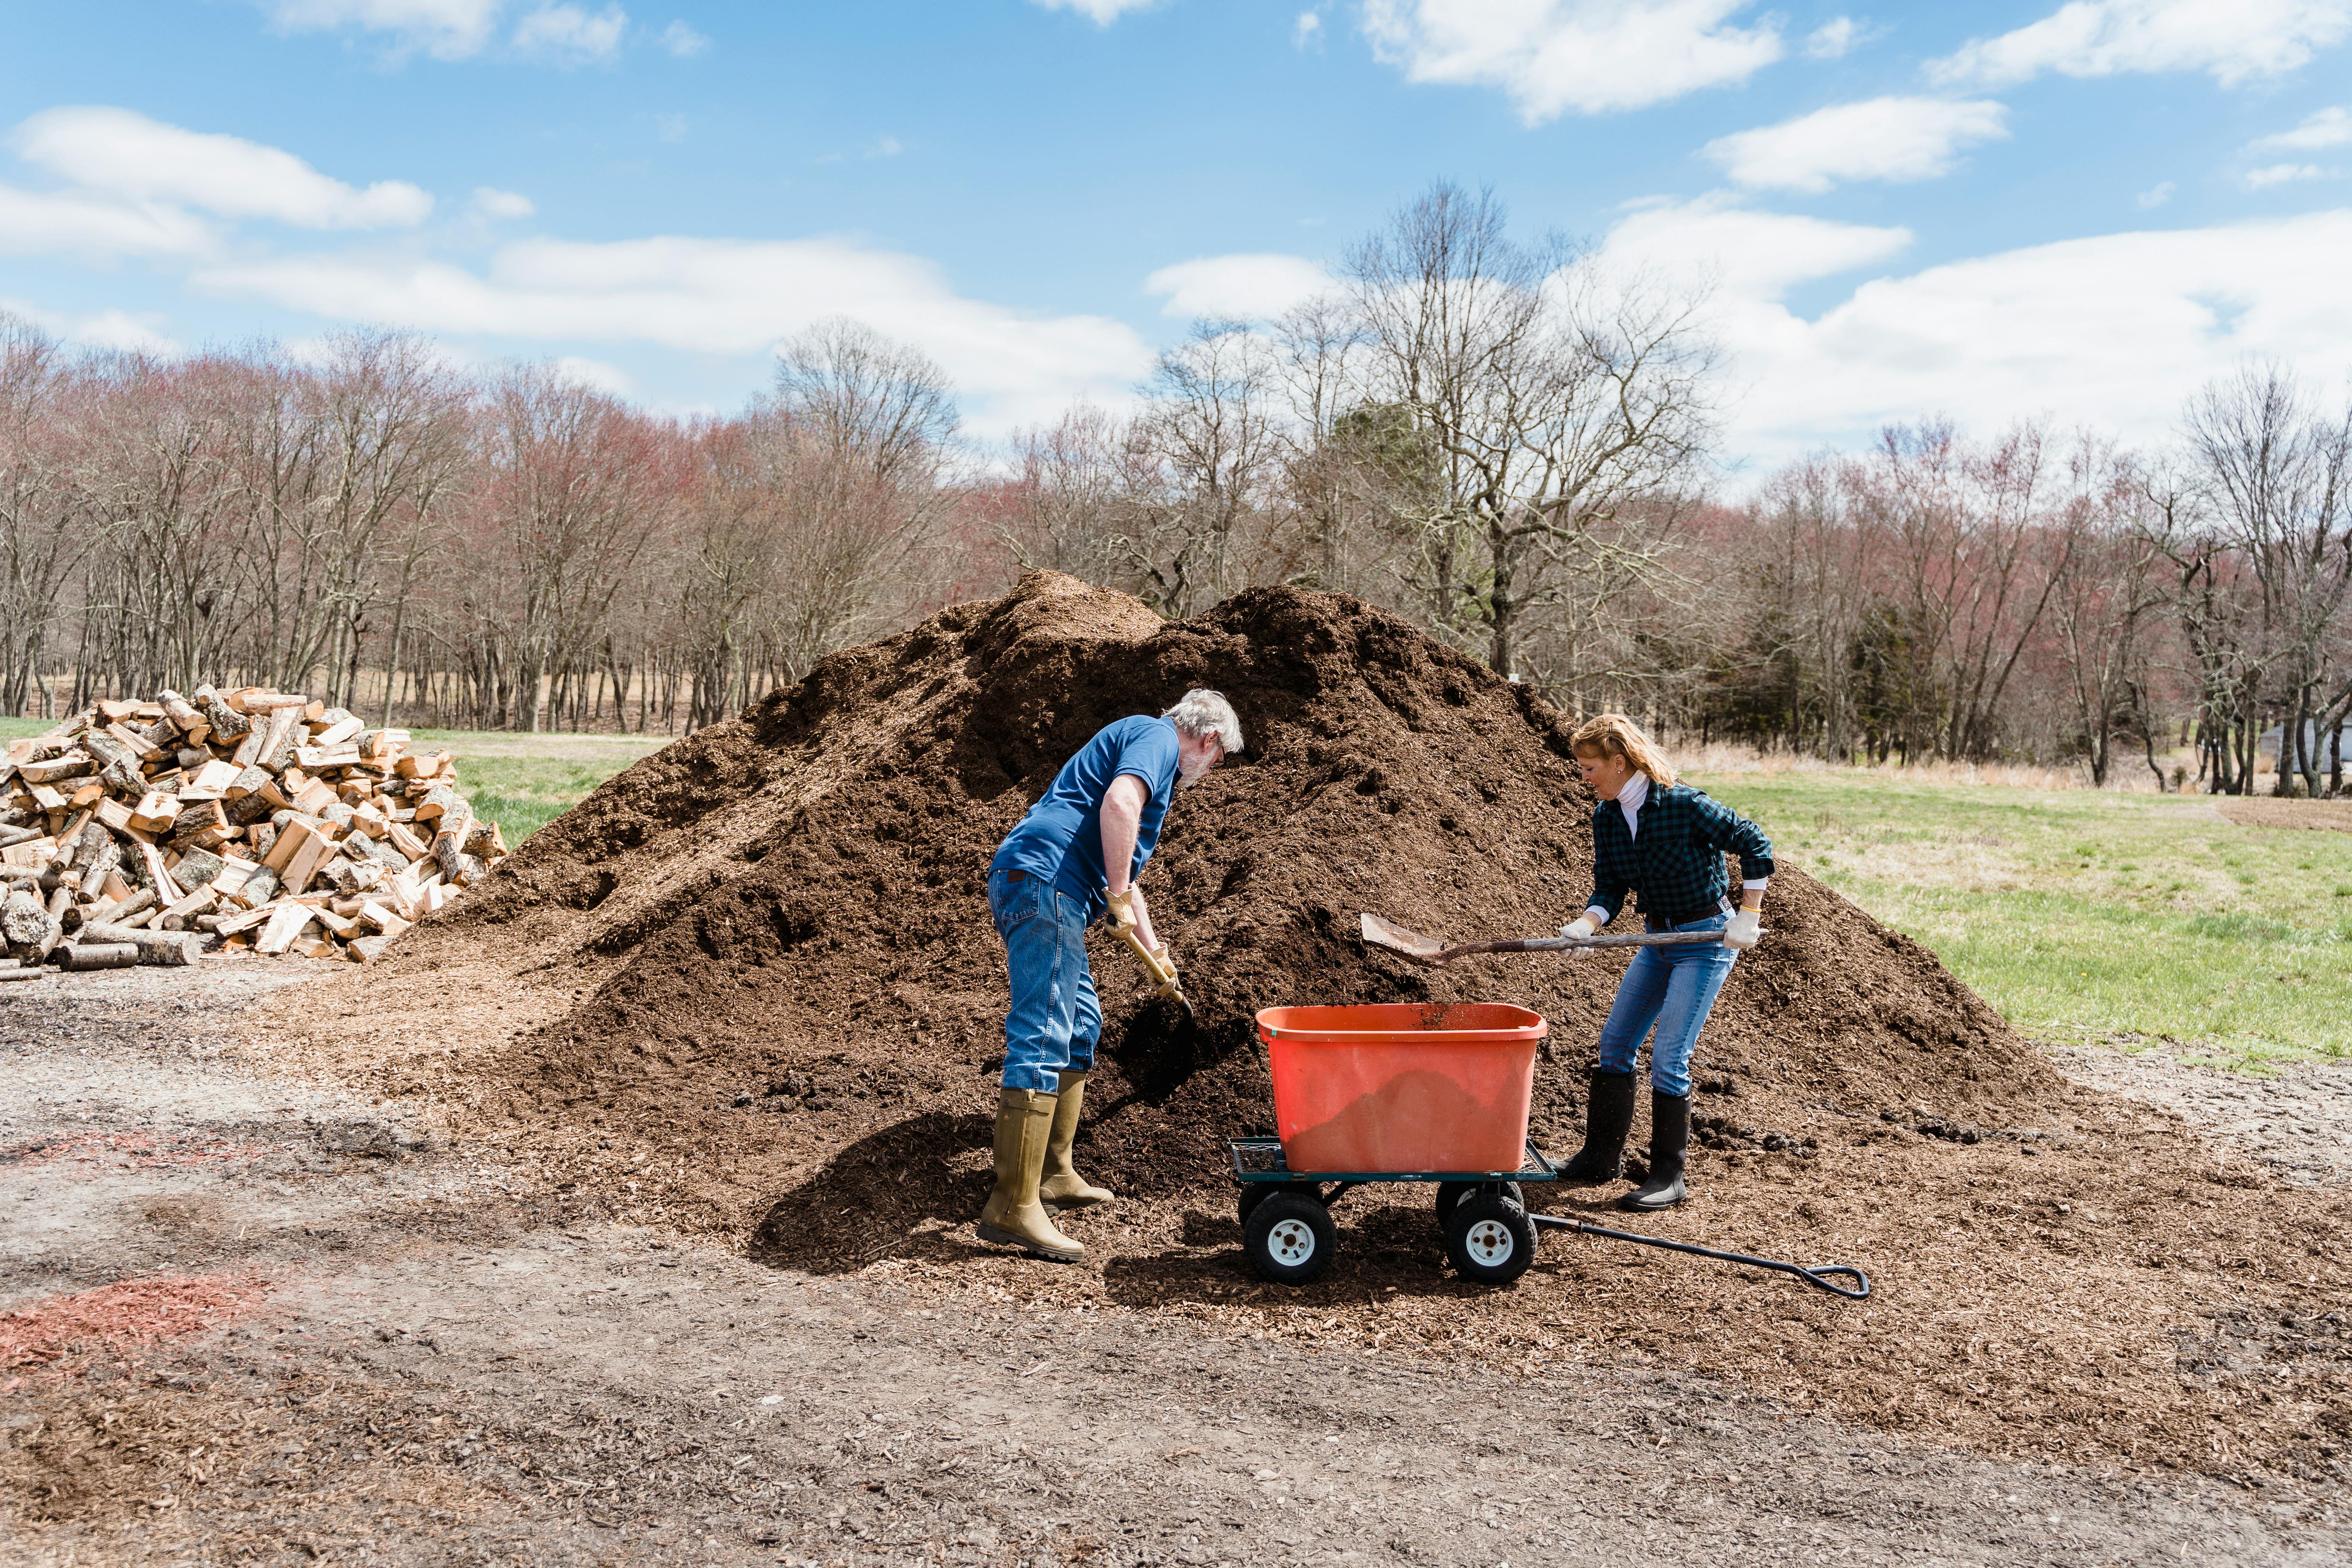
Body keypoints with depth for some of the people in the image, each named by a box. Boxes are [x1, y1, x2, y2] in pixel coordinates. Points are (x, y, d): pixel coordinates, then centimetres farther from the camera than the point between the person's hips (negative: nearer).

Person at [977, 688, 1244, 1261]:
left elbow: (1123, 866, 40)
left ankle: (1053, 1175, 27)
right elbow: (1119, 803, -22)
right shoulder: (1157, 737, 0)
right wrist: (1119, 894, -14)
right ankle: (1012, 1208, -14)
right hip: (1044, 881, -11)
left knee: (1081, 1026, 20)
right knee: (1042, 1039, -14)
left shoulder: (1146, 742, 31)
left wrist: (1154, 949, 45)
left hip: (1034, 889, 11)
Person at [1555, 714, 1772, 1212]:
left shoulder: (1685, 806, -22)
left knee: (1668, 1057, -10)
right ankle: (1603, 1155, 20)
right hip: (1658, 940, 7)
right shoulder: (1606, 817, -2)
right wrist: (1585, 925, -20)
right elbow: (1609, 887, 0)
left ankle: (1669, 1175, 2)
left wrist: (1747, 920, -16)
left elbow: (1755, 844, -16)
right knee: (1614, 1043, 7)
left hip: (1707, 939, -7)